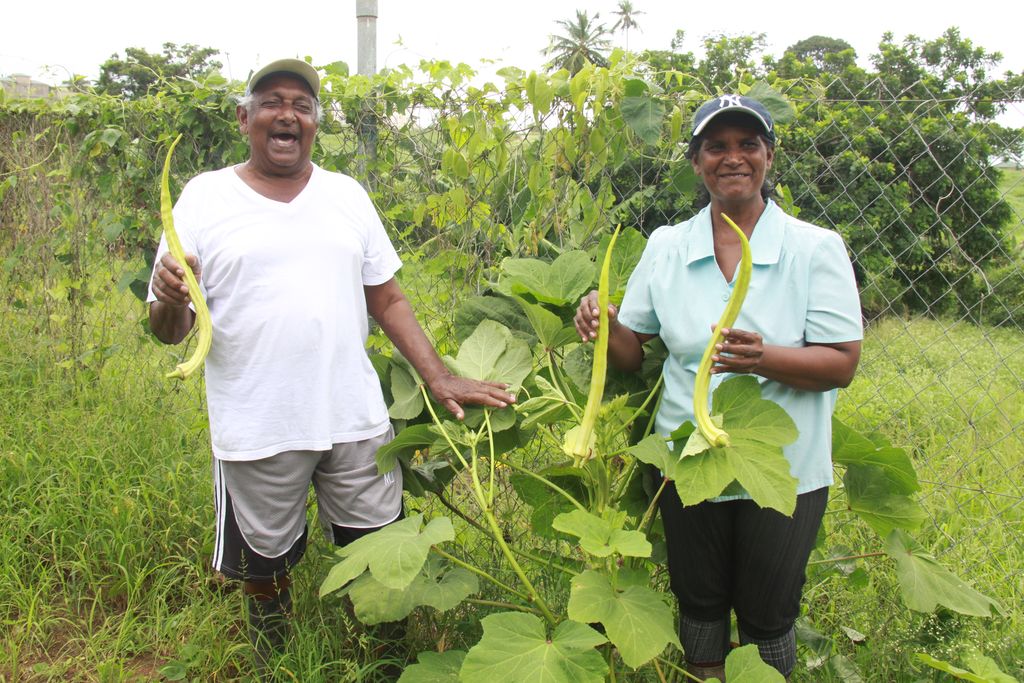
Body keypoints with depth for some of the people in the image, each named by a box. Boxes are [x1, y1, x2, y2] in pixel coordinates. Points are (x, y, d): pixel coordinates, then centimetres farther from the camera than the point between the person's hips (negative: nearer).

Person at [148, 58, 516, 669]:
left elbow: (387, 298, 10)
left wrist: (440, 377, 0)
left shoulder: (348, 194, 8)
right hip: (256, 432, -2)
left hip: (356, 419, 3)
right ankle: (273, 666, 41)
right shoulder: (204, 198, -1)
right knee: (264, 570, 14)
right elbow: (168, 330, -3)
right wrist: (172, 303, -26)